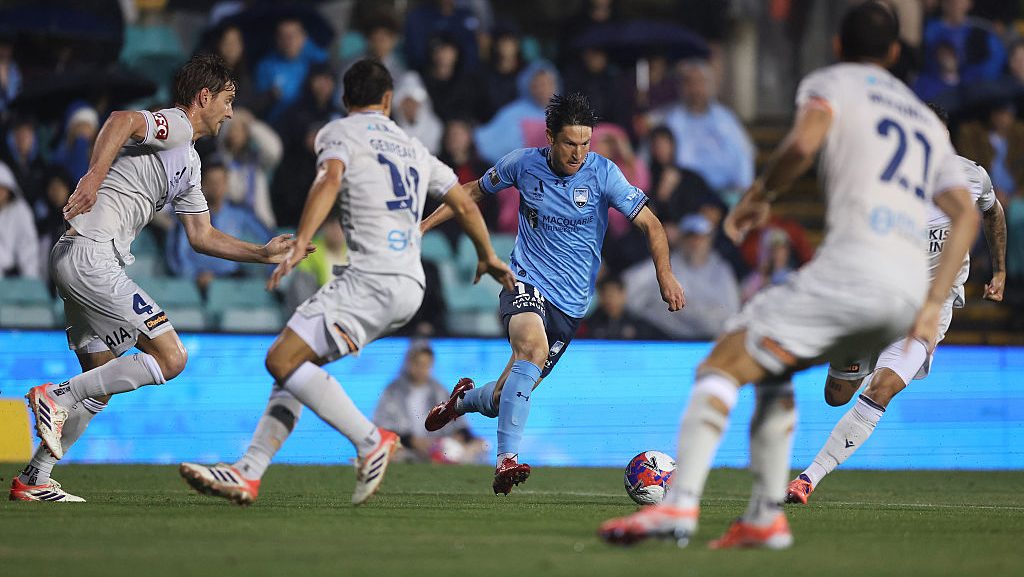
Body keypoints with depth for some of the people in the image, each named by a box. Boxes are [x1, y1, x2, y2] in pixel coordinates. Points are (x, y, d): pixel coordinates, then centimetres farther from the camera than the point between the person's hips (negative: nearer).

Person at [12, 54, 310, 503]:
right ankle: (58, 396, -14)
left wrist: (263, 253, 25)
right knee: (170, 357, -13)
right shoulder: (175, 126, -5)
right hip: (91, 256, -10)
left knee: (101, 384, 15)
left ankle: (33, 480, 15)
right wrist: (95, 176, -39)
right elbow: (122, 120, -26)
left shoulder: (190, 162, 25)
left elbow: (202, 236, 30)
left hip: (74, 263, 10)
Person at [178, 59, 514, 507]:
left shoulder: (339, 132, 5)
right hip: (410, 286, 8)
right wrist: (488, 258, 45)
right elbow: (465, 205, 29)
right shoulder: (413, 147, 25)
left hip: (372, 278, -8)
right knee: (296, 362, 10)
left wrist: (299, 244, -25)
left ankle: (371, 441, -14)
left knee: (283, 360, -13)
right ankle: (248, 473, 1)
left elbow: (330, 179, -15)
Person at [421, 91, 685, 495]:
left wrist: (665, 275, -18)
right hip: (526, 280, -1)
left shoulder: (602, 173, -8)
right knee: (534, 348, -35)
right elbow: (476, 192, 14)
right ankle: (506, 460, -38)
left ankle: (464, 401, 42)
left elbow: (649, 223, -5)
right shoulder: (523, 164, -3)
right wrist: (423, 226, 12)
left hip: (571, 302, 1)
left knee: (507, 396, 4)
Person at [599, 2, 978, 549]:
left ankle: (680, 502, -24)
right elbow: (965, 212, 18)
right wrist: (932, 306, 14)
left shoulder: (832, 81, 13)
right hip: (909, 288, 7)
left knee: (723, 362, -5)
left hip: (853, 264, -7)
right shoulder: (927, 120, 30)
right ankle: (766, 517, 14)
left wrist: (759, 192, 5)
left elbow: (803, 141, -11)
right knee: (772, 369, 25)